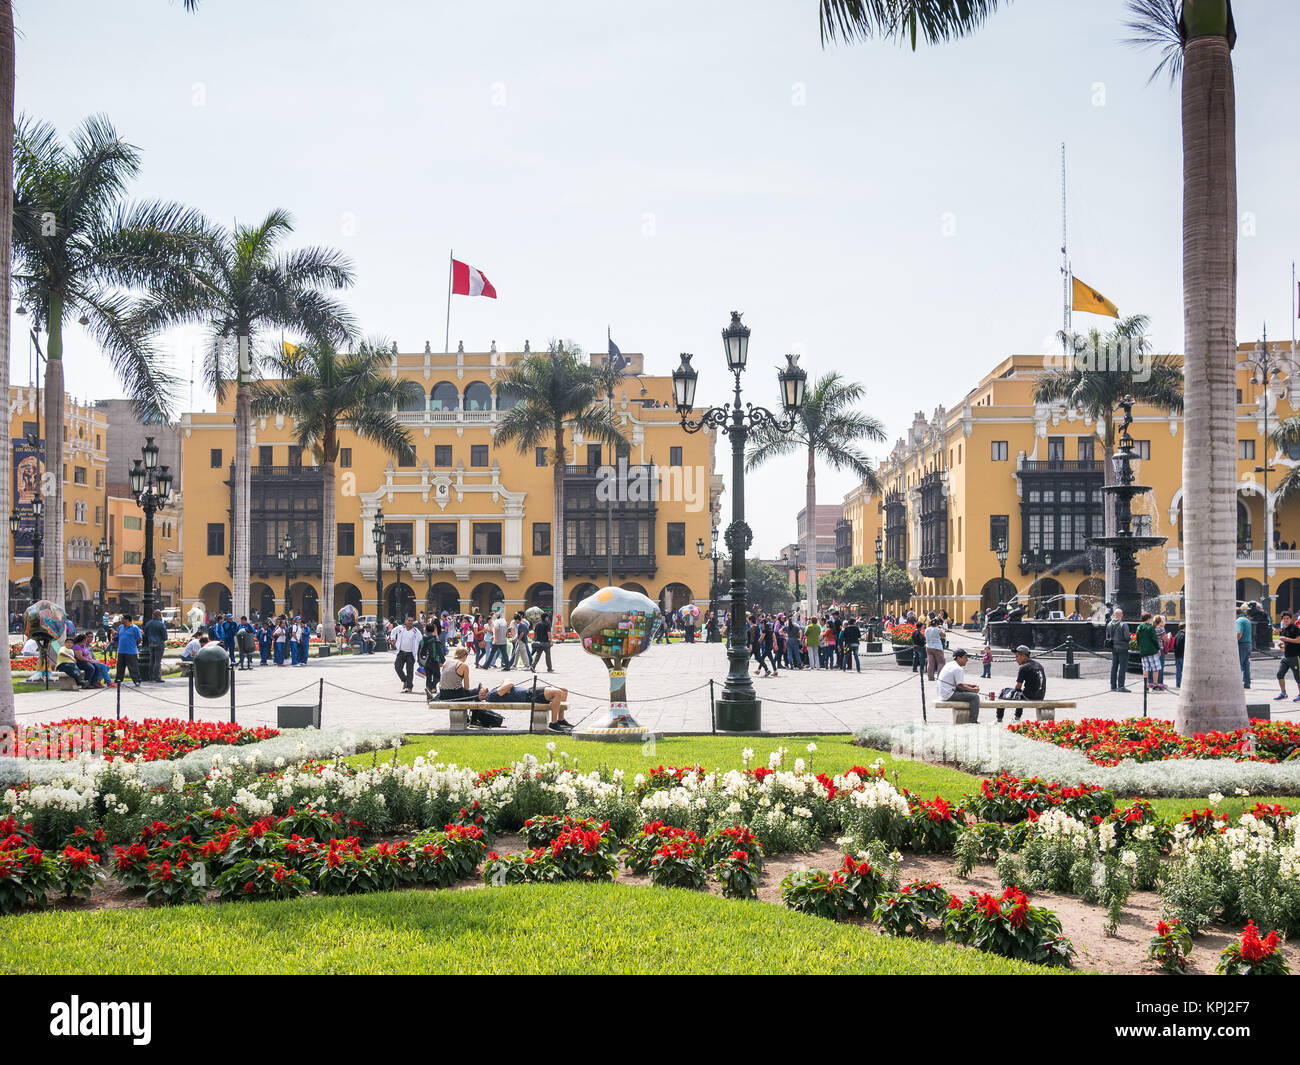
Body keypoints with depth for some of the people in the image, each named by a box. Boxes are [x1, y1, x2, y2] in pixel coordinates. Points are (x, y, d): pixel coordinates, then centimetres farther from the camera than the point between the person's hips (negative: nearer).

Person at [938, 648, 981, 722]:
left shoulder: (950, 665, 15)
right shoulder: (958, 669, -15)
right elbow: (960, 685, -17)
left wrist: (971, 685, 14)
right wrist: (973, 689, -6)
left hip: (943, 693, 10)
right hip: (949, 695, -10)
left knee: (969, 691, 22)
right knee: (975, 697, -13)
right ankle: (973, 721, -14)